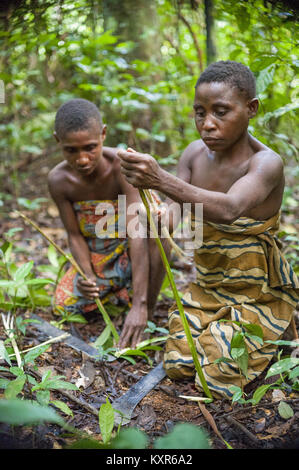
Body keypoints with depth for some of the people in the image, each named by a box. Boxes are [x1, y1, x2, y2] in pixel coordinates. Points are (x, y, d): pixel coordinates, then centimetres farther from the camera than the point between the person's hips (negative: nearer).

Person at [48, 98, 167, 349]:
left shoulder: (123, 167, -33)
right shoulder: (59, 180, -18)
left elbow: (138, 236, -39)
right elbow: (75, 235, -9)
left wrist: (140, 305, -44)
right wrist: (88, 276, -29)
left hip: (131, 248, -4)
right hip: (96, 255, 4)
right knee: (65, 305, -5)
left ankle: (149, 312, -17)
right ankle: (117, 289, 23)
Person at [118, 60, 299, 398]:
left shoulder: (265, 162, -24)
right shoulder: (195, 153, -6)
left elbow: (229, 210, -44)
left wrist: (160, 180, -54)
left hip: (258, 292, -5)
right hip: (207, 287, 5)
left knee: (217, 382, -5)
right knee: (177, 368, 3)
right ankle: (219, 325, 30)